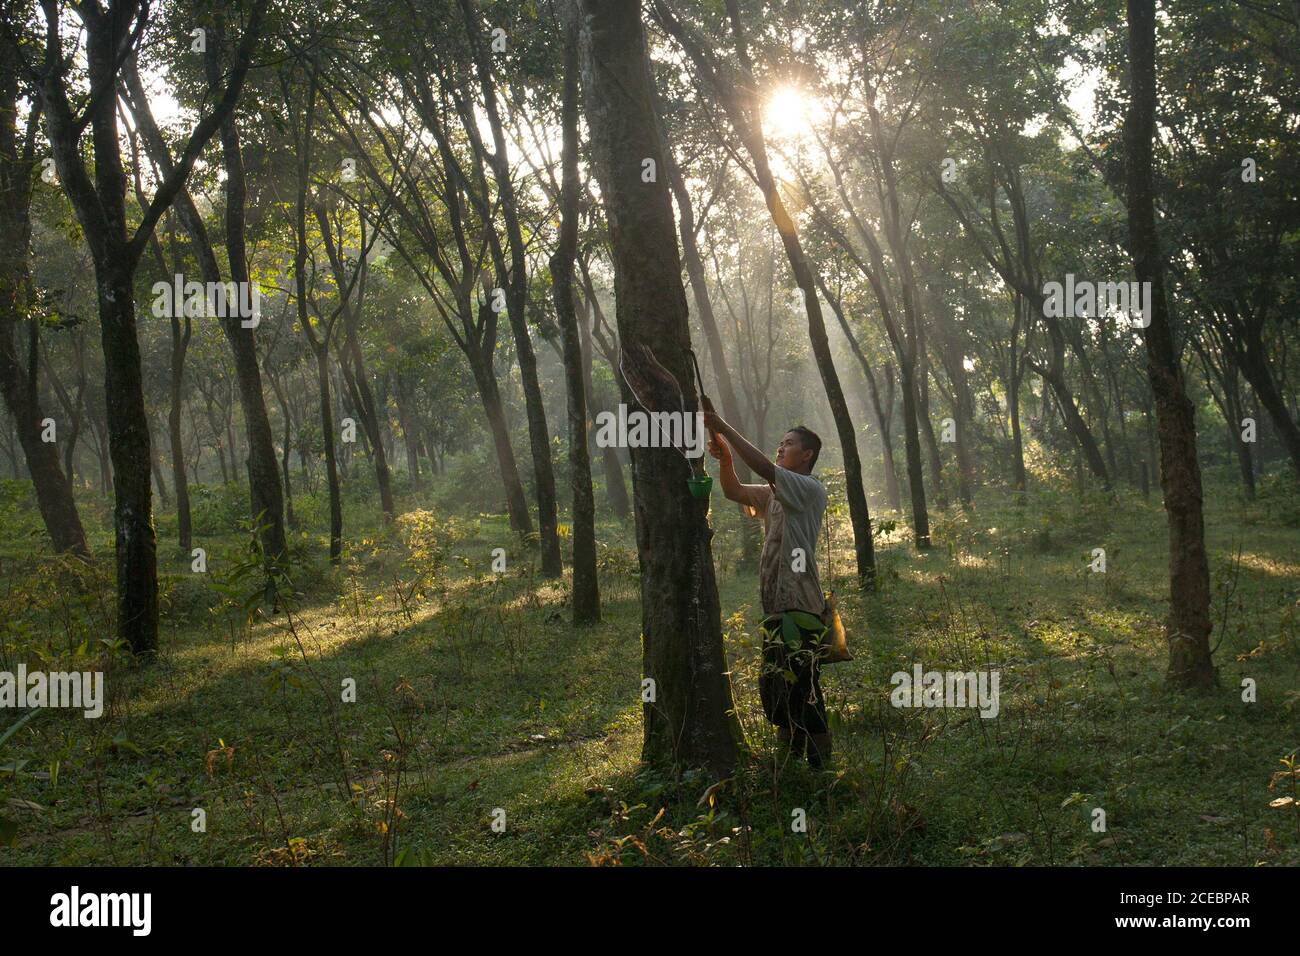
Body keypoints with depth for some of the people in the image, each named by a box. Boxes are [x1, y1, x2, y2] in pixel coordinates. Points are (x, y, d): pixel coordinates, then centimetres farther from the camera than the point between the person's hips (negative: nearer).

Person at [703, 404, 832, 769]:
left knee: (803, 691, -9)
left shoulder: (810, 489, -8)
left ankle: (820, 765, -4)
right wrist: (725, 459, -2)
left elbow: (764, 468, -20)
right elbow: (735, 491, 17)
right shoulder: (774, 495, 18)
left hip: (800, 608, -9)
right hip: (776, 606, 9)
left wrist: (724, 428, -17)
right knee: (774, 691, 14)